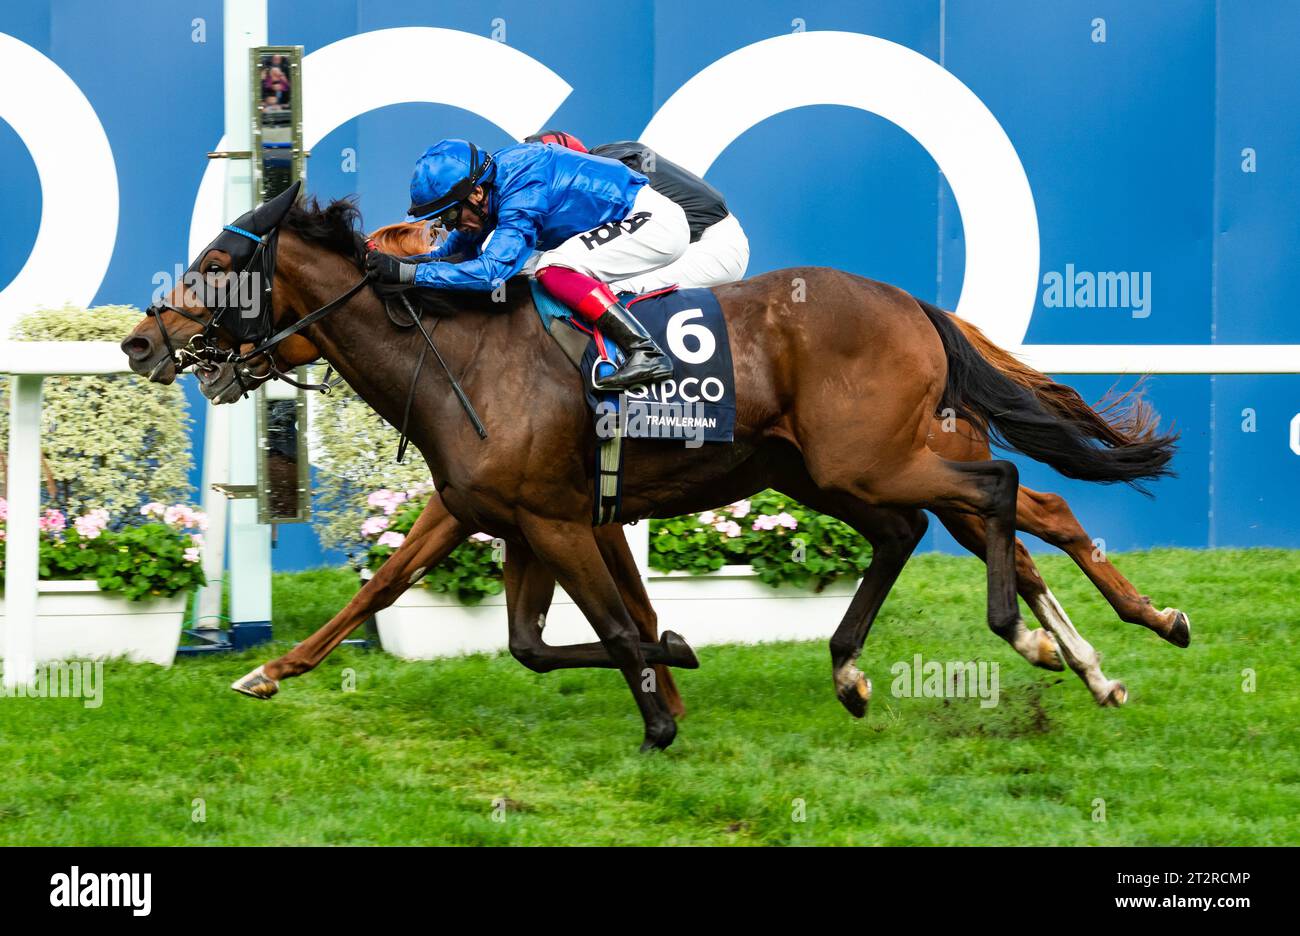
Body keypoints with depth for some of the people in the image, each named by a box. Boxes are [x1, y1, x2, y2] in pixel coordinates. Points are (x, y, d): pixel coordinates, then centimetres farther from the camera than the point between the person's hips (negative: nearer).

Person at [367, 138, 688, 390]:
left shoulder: (522, 193, -27)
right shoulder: (495, 183, 1)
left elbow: (493, 269, -35)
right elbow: (463, 245, 13)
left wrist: (407, 272, -35)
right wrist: (412, 261, -6)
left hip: (656, 220, -10)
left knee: (554, 269, -24)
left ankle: (645, 353, -27)